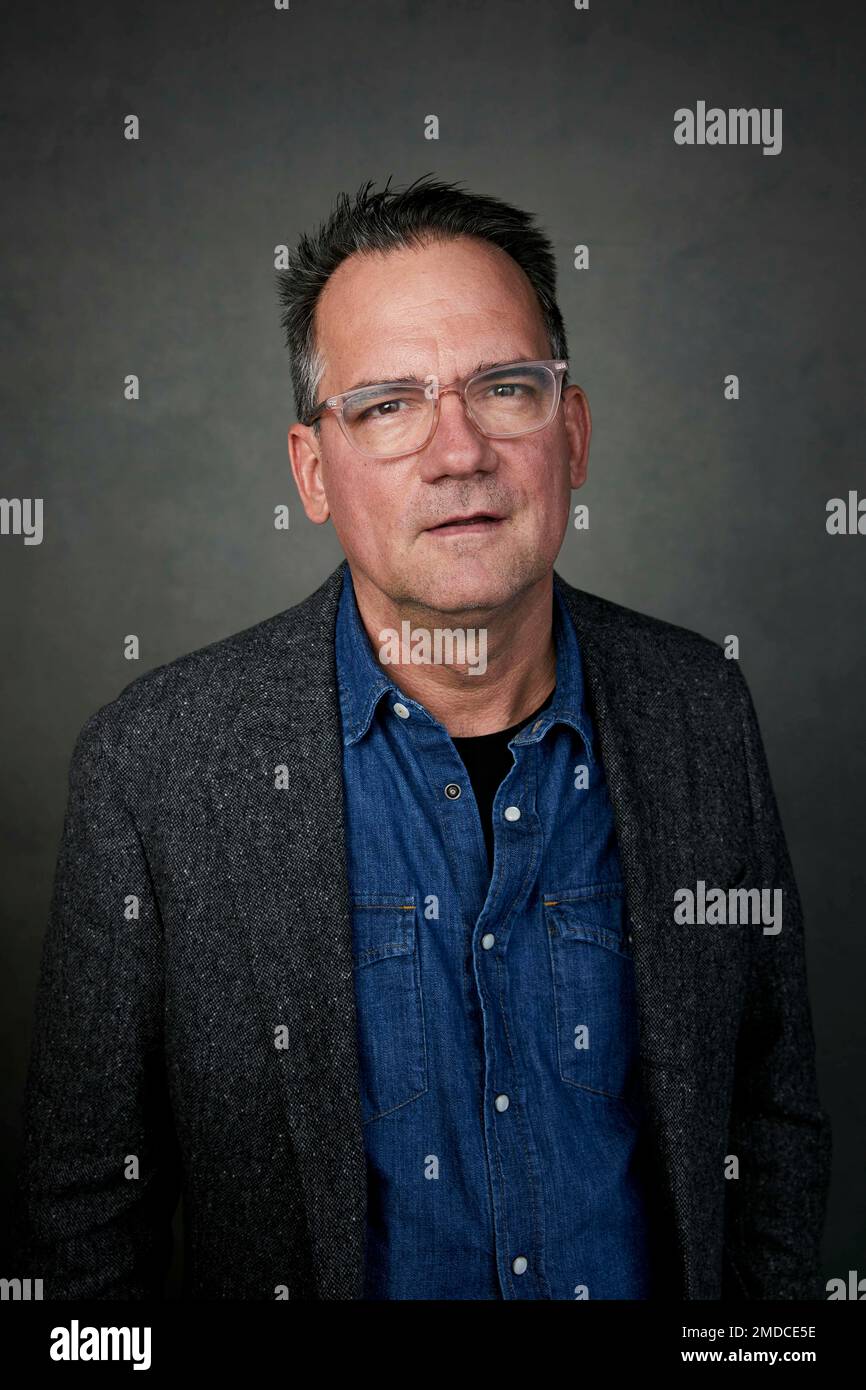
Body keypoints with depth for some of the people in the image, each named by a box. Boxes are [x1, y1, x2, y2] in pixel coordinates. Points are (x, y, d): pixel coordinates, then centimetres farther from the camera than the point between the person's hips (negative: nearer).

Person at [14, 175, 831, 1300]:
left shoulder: (701, 709, -11)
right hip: (312, 1284, -2)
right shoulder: (153, 764, -20)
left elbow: (775, 1108, -2)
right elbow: (88, 1203, -12)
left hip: (662, 1283, 3)